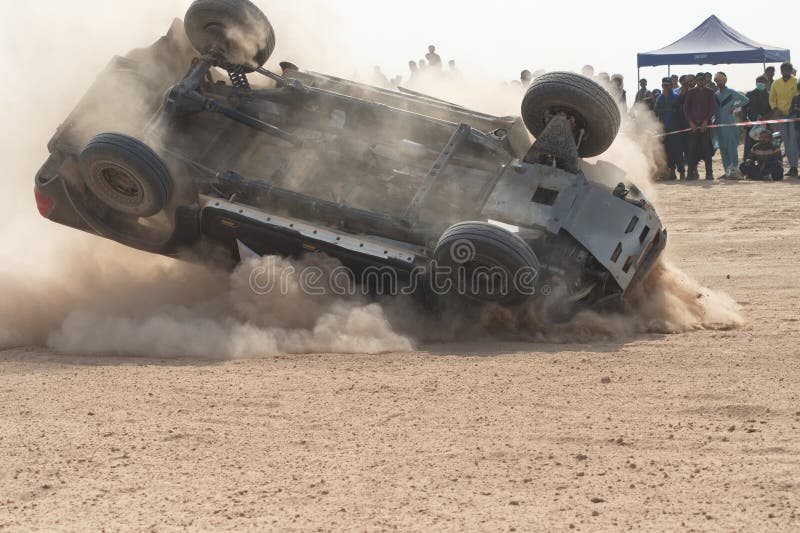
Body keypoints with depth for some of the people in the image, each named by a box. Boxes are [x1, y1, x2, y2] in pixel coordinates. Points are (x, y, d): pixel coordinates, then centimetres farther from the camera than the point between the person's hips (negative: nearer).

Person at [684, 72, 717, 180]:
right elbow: (686, 108, 6)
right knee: (692, 148, -5)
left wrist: (706, 121, -8)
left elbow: (713, 108, 3)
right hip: (693, 123, 1)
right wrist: (691, 122, -5)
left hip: (705, 123, -1)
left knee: (706, 148, -6)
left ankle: (709, 173, -5)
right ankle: (692, 172, -1)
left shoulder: (710, 93, 7)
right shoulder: (691, 92, 9)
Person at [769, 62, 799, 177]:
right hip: (781, 115, 5)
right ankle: (792, 166, 15)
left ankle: (794, 167, -11)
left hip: (793, 115, -4)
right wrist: (775, 108, -3)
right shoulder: (776, 83, 8)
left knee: (793, 141, -11)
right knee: (786, 143, 8)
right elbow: (772, 99, 14)